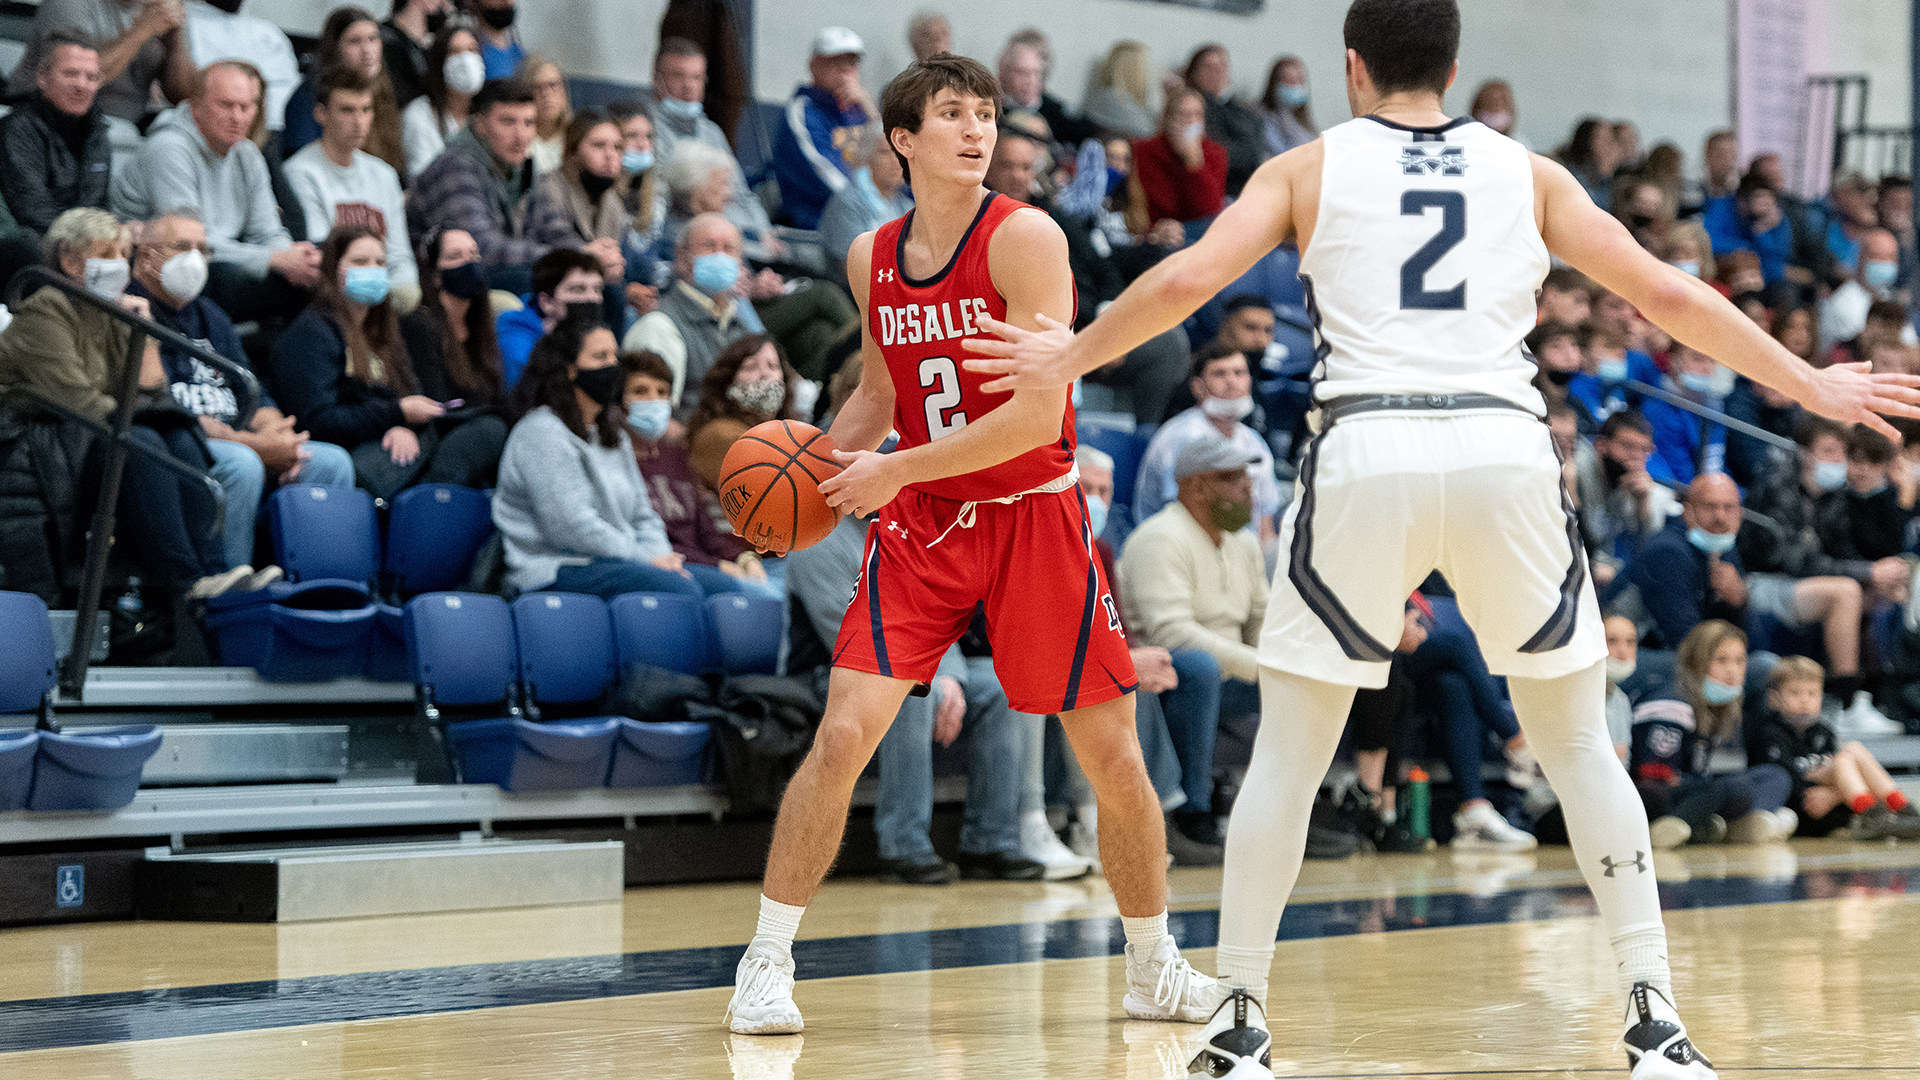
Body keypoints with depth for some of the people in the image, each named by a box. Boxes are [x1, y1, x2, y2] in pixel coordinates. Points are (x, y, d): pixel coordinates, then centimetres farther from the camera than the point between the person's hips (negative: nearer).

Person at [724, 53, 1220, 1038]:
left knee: (1113, 759, 2)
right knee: (842, 735, -11)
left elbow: (1038, 413, -21)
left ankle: (1154, 967, 22)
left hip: (1037, 517, -3)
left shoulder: (1025, 238, -14)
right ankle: (766, 965, -2)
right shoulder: (872, 259, 2)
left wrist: (896, 470, -20)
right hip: (922, 521, 3)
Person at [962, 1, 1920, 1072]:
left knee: (1287, 754, 12)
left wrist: (1070, 358, 19)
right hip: (1506, 449, 1)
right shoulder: (1528, 172, 18)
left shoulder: (1309, 168, 14)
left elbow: (1186, 280, 3)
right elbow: (1667, 294, 14)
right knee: (1580, 743, 15)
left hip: (1366, 450, -1)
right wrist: (1811, 386, 22)